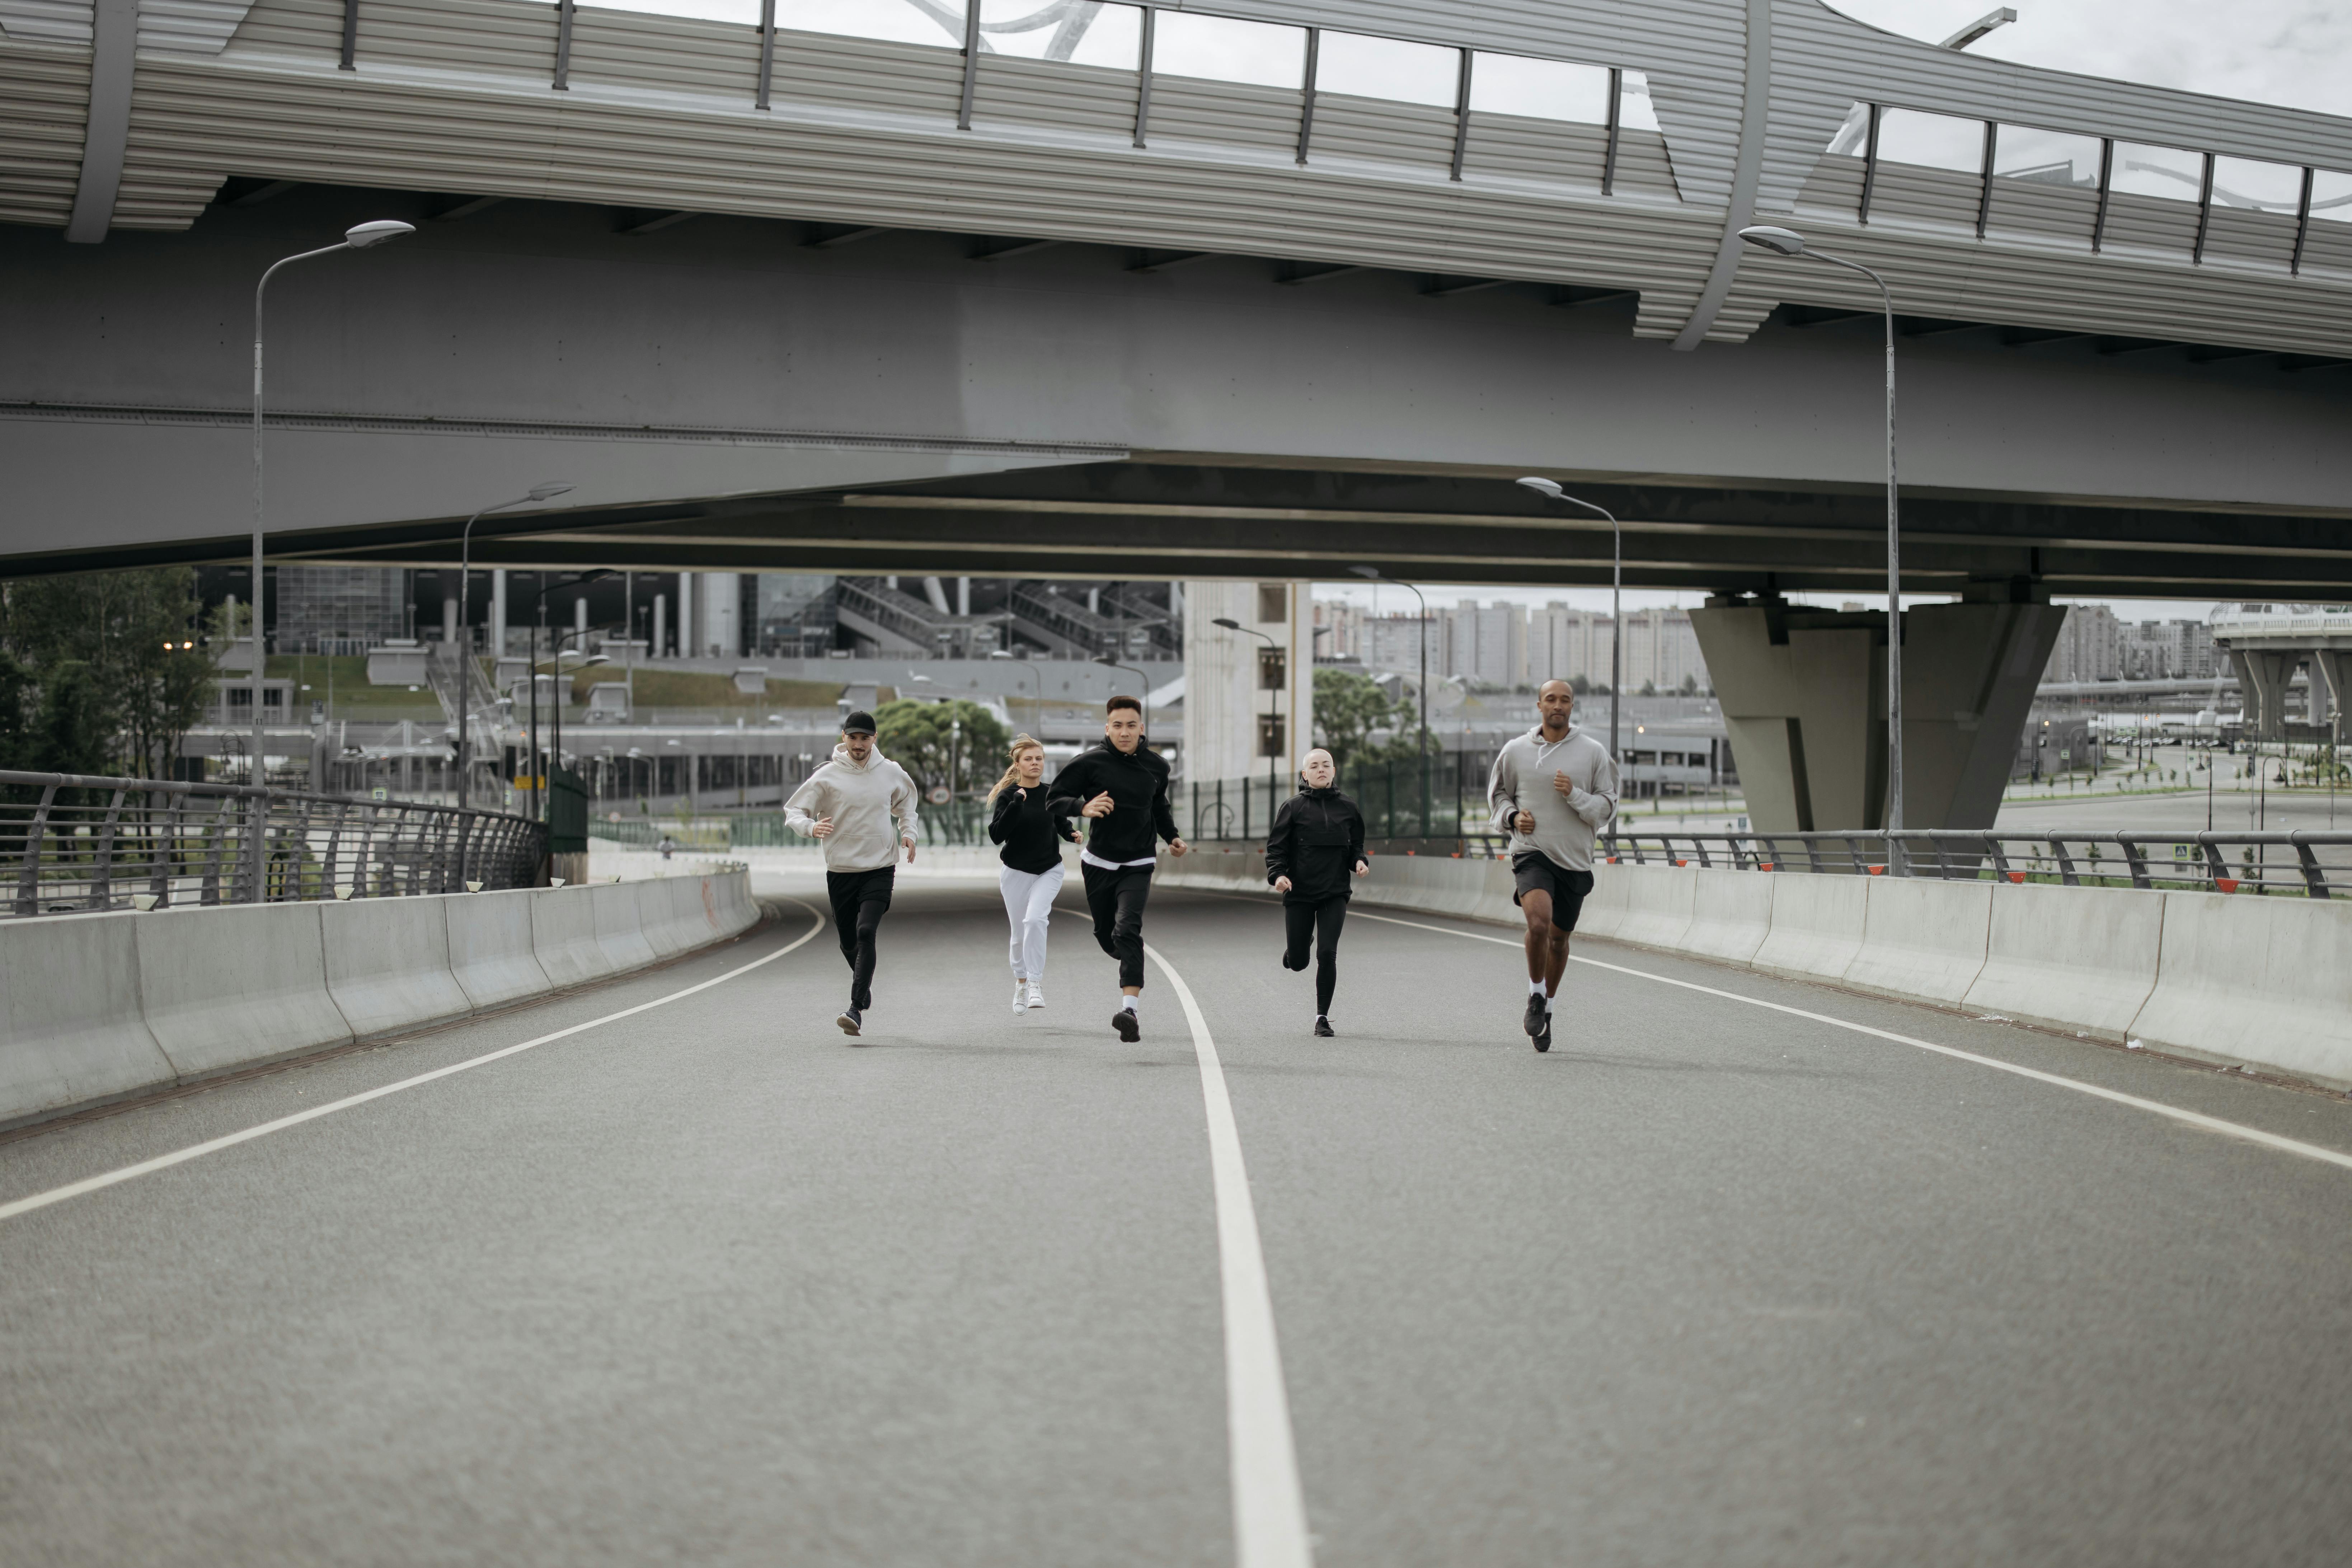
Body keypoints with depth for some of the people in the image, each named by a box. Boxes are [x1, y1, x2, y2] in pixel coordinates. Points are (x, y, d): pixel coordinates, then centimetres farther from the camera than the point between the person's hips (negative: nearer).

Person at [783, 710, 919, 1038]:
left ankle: (856, 1010, -24)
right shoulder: (827, 776, -4)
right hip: (840, 871, 1)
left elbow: (906, 801, 25)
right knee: (849, 943, 10)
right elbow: (793, 811, -2)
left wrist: (908, 832, 10)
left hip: (880, 868, -1)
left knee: (866, 932, -20)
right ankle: (865, 988, 42)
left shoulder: (891, 773, 3)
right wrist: (811, 827, -24)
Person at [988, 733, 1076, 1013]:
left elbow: (1062, 823, 16)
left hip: (1049, 871, 0)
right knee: (1020, 933, 9)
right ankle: (1021, 982, 34)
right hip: (1016, 872, 0)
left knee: (1035, 919, -23)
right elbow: (996, 835, -19)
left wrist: (1072, 834, -6)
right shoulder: (1007, 795, -8)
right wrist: (1016, 804, -28)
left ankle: (1036, 984, -17)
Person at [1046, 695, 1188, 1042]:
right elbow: (1054, 801, -7)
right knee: (1106, 935, 11)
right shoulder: (1090, 762, -8)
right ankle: (1131, 959, 49)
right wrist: (1084, 807, -26)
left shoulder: (1157, 766, 4)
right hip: (1099, 862, 0)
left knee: (1128, 930, -19)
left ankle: (1129, 1009, -29)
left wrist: (1172, 836, 11)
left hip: (1138, 866, 0)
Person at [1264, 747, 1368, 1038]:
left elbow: (1356, 846, 17)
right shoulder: (1293, 807, -1)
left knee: (1328, 955, -11)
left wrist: (1359, 861, -4)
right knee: (1298, 963, 4)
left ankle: (1323, 1017, 2)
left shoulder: (1347, 808, 7)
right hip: (1299, 893, -1)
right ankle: (1301, 943, 43)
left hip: (1335, 894, 1)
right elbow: (1276, 847, 0)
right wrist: (1278, 874, -17)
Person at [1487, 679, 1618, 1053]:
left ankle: (1547, 1006, 32)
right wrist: (1512, 816, -2)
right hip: (1531, 852, -2)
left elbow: (1607, 807, 3)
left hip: (1575, 858, 2)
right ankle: (1535, 996, -3)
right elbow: (1498, 793, 18)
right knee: (1538, 921, -25)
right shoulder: (1515, 751, 3)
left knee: (1558, 937, 10)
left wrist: (1574, 795, -14)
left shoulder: (1593, 752, 2)